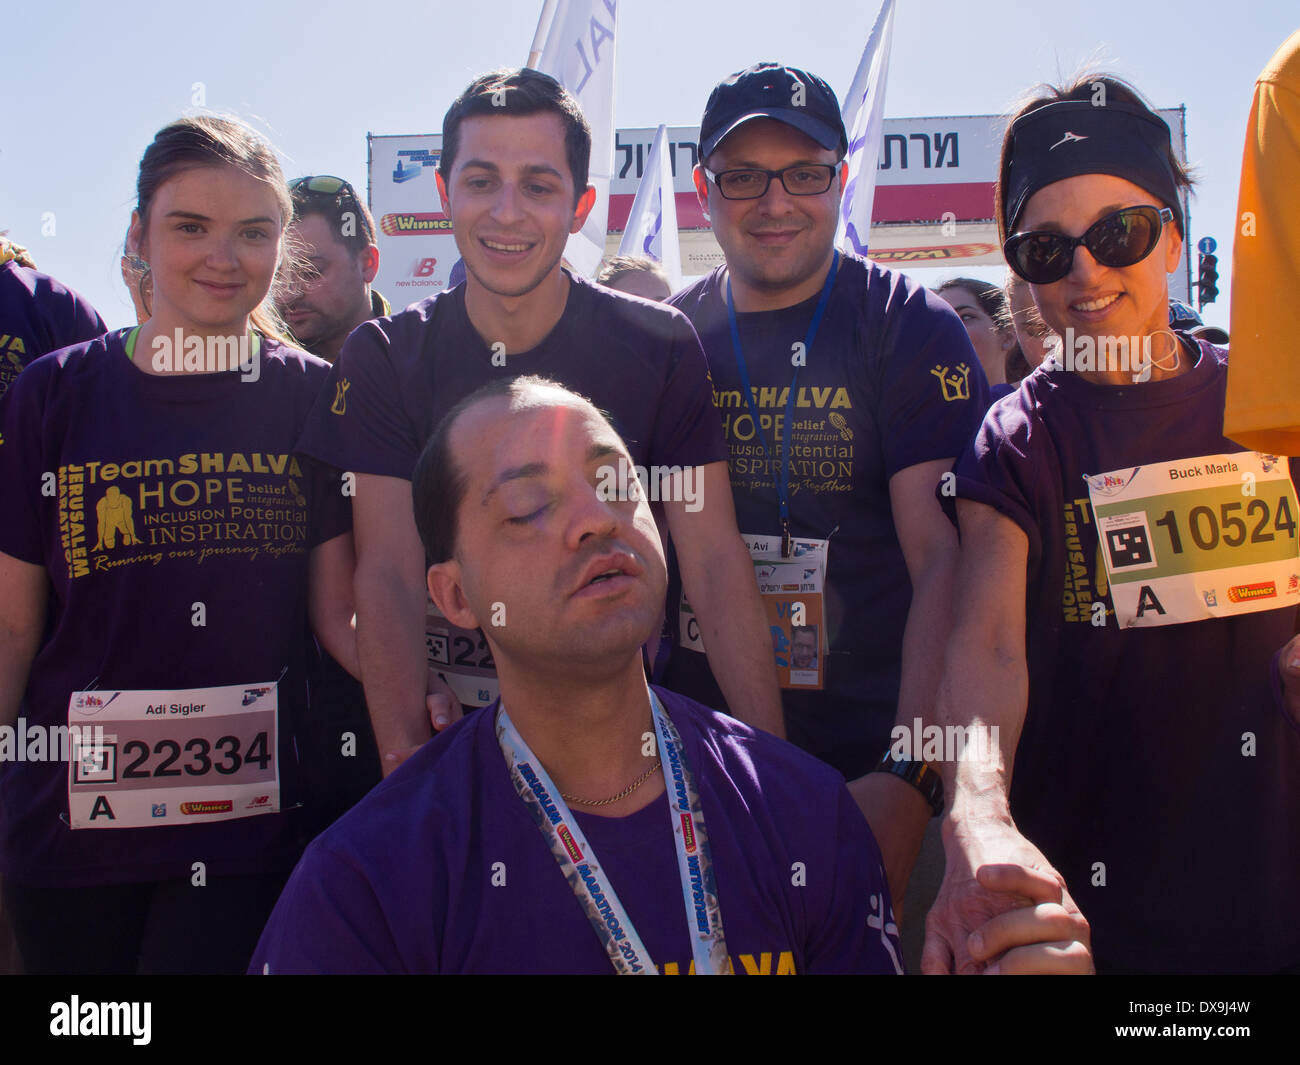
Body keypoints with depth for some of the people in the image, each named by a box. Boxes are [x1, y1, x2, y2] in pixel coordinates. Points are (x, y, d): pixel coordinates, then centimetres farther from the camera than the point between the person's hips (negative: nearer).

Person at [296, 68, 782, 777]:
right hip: (449, 721, 1)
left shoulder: (660, 347, -6)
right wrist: (407, 764, -25)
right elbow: (388, 575, -10)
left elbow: (715, 563, -9)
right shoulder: (384, 358, -4)